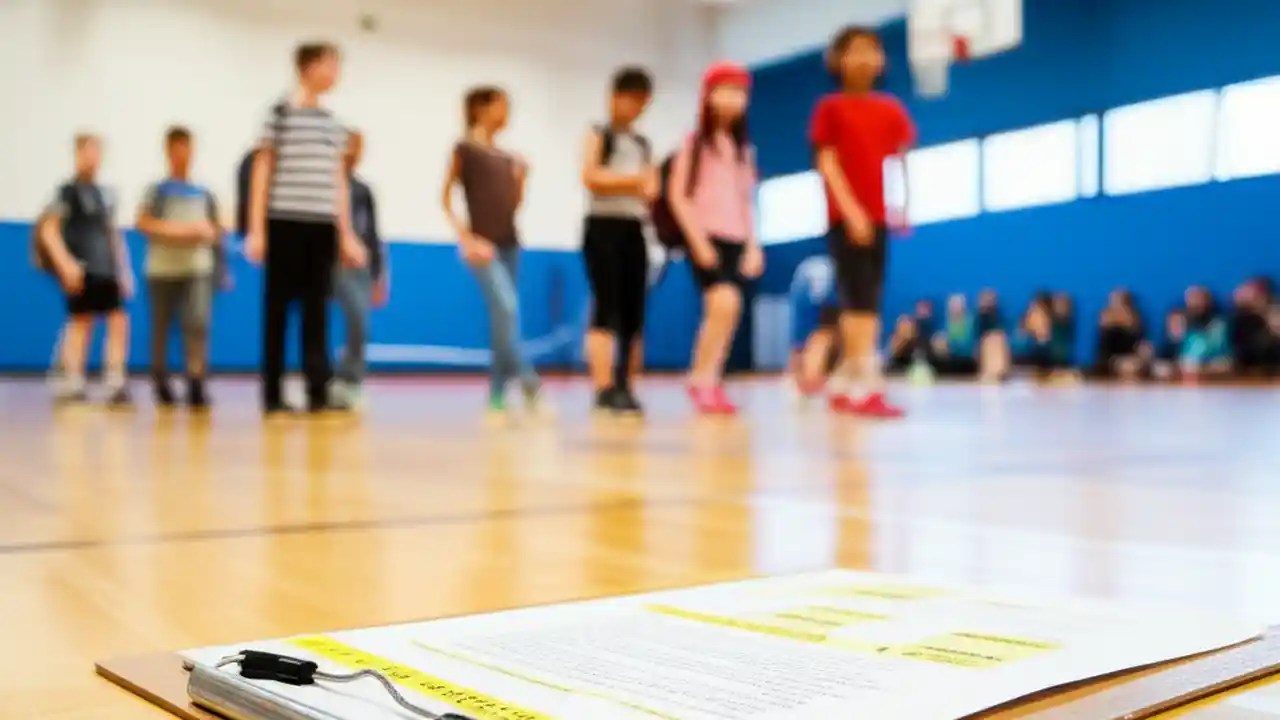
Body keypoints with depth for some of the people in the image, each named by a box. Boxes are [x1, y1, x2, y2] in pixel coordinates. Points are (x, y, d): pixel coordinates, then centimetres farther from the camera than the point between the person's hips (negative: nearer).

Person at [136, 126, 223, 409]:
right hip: (163, 269, -1)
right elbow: (143, 223, -8)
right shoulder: (158, 190, 3)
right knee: (161, 328, 7)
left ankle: (197, 382, -19)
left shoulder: (204, 193, 11)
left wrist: (206, 232, -4)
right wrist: (174, 230, -15)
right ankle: (161, 383, 22)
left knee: (198, 322, -18)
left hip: (198, 269, 1)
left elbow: (215, 230, 17)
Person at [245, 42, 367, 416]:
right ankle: (273, 395, 5)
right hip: (285, 222, -4)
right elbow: (262, 173, -1)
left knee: (317, 311, 2)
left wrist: (347, 234, 14)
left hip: (323, 225, 5)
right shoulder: (280, 114, 0)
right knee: (278, 309, 0)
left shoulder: (332, 122, 15)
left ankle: (318, 392, 2)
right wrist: (256, 230, -7)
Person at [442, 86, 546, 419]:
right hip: (482, 243, -7)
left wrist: (521, 178, 1)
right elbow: (446, 199, -4)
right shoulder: (465, 148, -3)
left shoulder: (506, 157, 15)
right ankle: (530, 385, -24)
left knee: (503, 318, 5)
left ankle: (496, 398, 9)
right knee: (506, 308, -22)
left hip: (509, 242, 7)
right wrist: (466, 238, -12)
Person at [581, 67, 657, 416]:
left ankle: (624, 387, 6)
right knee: (606, 307, -14)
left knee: (633, 311, 1)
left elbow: (651, 190, 13)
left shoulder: (642, 143, 21)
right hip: (602, 227, -6)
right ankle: (603, 388, -18)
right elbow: (591, 177, -11)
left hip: (634, 231, 6)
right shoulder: (598, 136, 4)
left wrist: (617, 184, -7)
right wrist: (632, 181, -6)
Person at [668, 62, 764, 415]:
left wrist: (753, 245, 11)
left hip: (736, 240, 6)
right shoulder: (695, 142, 1)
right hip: (705, 237, -6)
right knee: (725, 304, -22)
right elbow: (678, 196, -5)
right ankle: (704, 379, -11)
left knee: (719, 311, 2)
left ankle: (707, 384, 10)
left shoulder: (744, 149, 17)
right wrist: (698, 240, -14)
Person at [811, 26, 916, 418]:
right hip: (845, 216, -6)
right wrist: (851, 211, -16)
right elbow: (827, 163, -7)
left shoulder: (891, 109, 14)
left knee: (867, 301, 6)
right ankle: (868, 387, -14)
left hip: (877, 216, 6)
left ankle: (847, 385, 14)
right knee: (859, 300, -12)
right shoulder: (831, 107, 0)